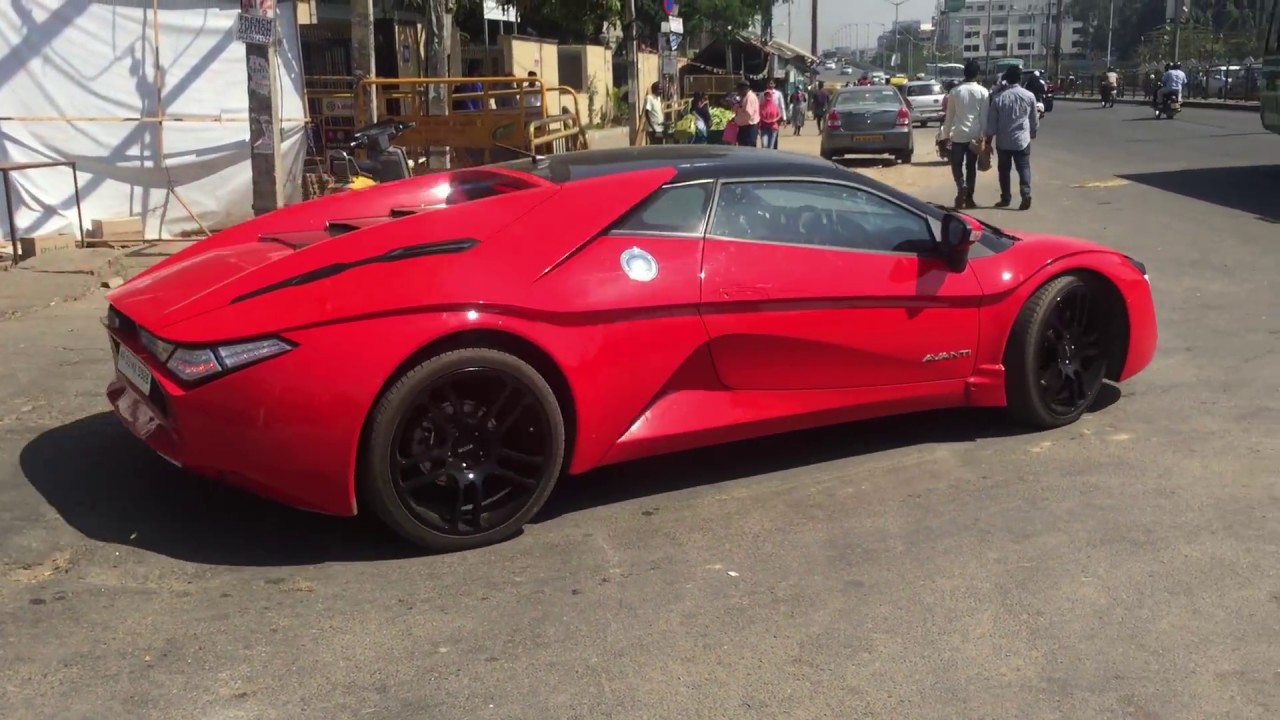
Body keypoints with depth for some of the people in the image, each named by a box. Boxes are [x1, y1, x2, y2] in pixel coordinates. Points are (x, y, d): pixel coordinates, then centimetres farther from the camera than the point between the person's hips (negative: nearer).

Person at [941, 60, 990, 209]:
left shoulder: (955, 91, -3)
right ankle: (969, 197, 13)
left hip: (958, 134, -1)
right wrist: (982, 135, 3)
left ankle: (961, 187, -15)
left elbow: (949, 115, 2)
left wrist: (946, 134, 10)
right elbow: (984, 117, -4)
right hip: (974, 135, 1)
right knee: (971, 166, 11)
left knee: (957, 164, 11)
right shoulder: (983, 92, -4)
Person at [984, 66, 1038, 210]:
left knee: (1004, 170, 12)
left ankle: (1005, 198, 16)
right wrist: (1032, 133, 25)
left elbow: (991, 123, -3)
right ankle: (1026, 194, -14)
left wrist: (988, 140, 6)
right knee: (1024, 168, 4)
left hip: (1003, 141, 0)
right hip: (1022, 140, 0)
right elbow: (1034, 121, 8)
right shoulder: (1029, 96, -3)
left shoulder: (998, 98, -6)